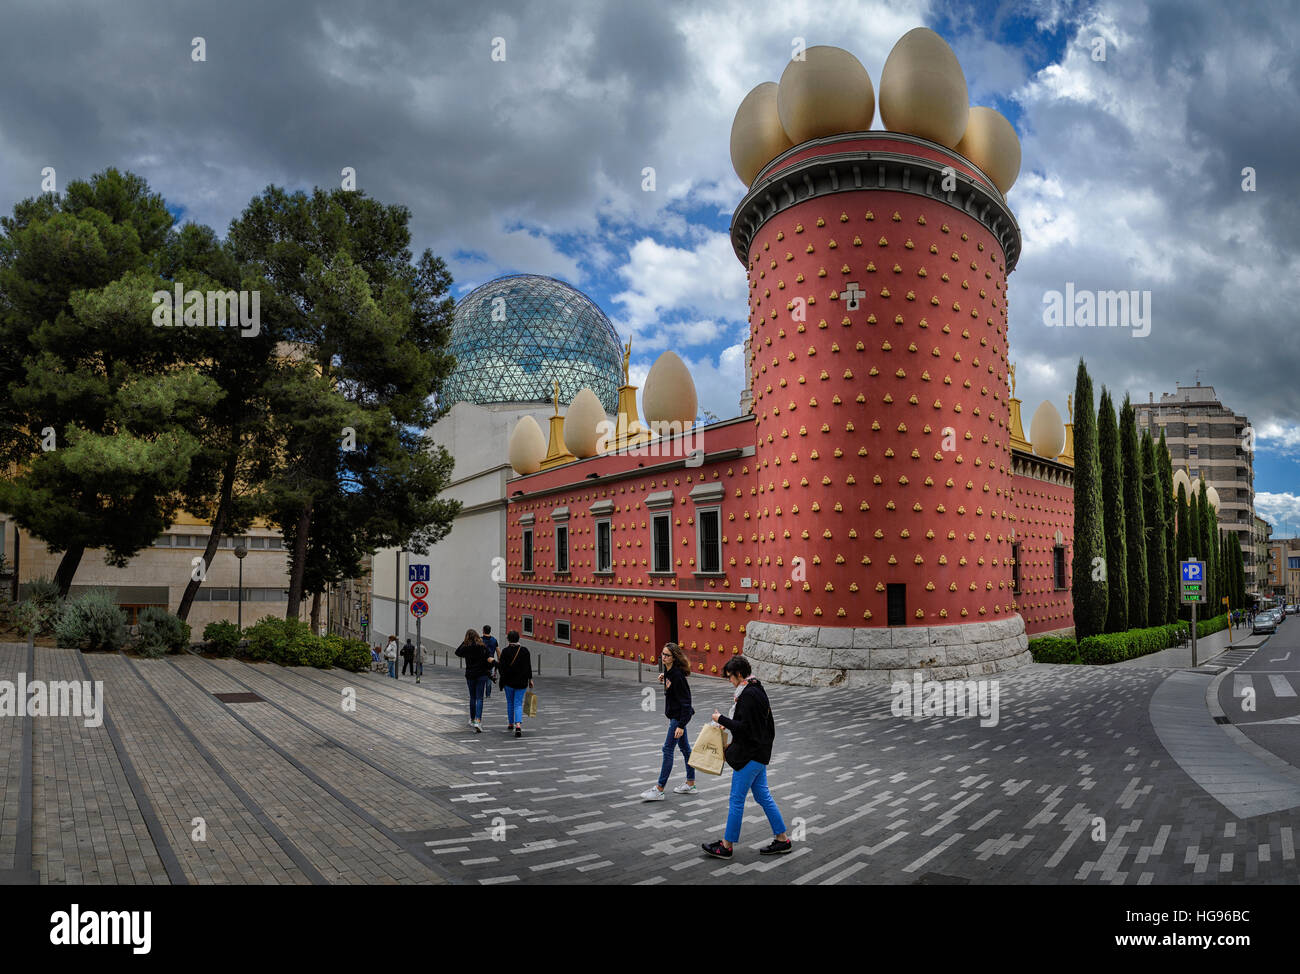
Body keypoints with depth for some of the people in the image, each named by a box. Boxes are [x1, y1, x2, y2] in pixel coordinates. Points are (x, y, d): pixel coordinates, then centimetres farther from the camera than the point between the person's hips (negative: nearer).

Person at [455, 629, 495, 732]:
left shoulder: (466, 647, -6)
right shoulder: (482, 646, -6)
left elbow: (457, 652, 14)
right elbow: (490, 658, -7)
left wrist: (465, 642, 8)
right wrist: (488, 669, 7)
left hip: (470, 675, 1)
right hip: (482, 675, -1)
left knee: (472, 697, 17)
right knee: (479, 698, -1)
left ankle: (472, 719, 29)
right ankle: (478, 721, -15)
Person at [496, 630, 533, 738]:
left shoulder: (505, 651, -11)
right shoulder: (524, 650, -3)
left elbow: (502, 668, -13)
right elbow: (529, 666, 1)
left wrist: (497, 662, 7)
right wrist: (530, 679, 10)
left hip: (508, 681, -1)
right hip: (521, 682, 1)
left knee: (510, 703, 18)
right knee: (518, 704, 3)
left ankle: (510, 725, 30)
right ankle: (518, 725, -17)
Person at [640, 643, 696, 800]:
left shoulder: (677, 675, -24)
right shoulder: (668, 671, 3)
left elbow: (685, 701, -24)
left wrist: (681, 725, -26)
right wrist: (664, 679, 5)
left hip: (679, 716, -9)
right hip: (676, 715, 9)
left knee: (668, 749, -5)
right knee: (684, 747, 16)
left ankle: (659, 790, 1)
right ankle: (690, 784, 27)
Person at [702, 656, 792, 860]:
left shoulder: (748, 695, -22)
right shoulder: (758, 690, 10)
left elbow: (743, 727, -25)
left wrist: (721, 719, -14)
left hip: (749, 756, -10)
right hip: (760, 752, 10)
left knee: (737, 800, 1)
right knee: (763, 796, 17)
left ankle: (726, 846, 11)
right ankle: (782, 839, 23)